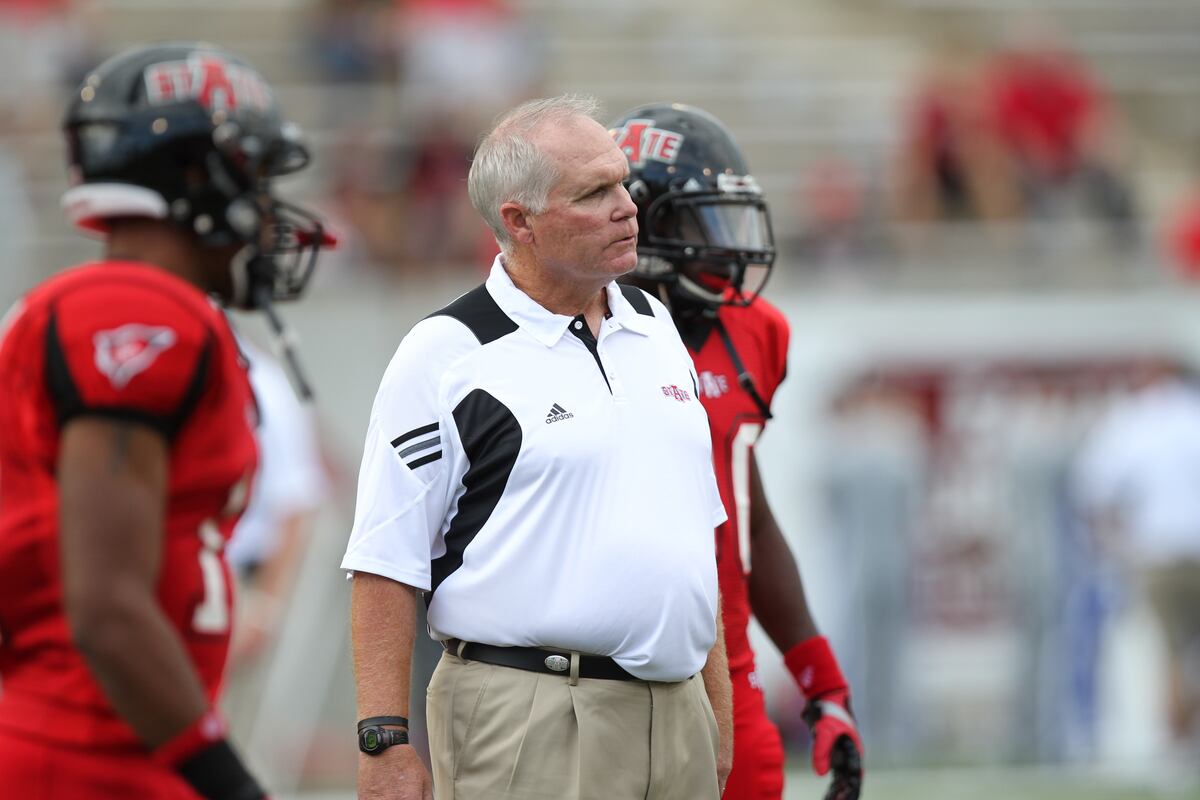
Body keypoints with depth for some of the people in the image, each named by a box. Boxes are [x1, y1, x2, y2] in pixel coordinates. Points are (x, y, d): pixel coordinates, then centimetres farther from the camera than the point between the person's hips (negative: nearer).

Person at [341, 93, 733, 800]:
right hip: (525, 726, -6)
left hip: (677, 714, 6)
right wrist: (386, 743, -15)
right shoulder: (447, 357, -6)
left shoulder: (655, 328, 15)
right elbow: (386, 564, -9)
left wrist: (719, 712, 18)